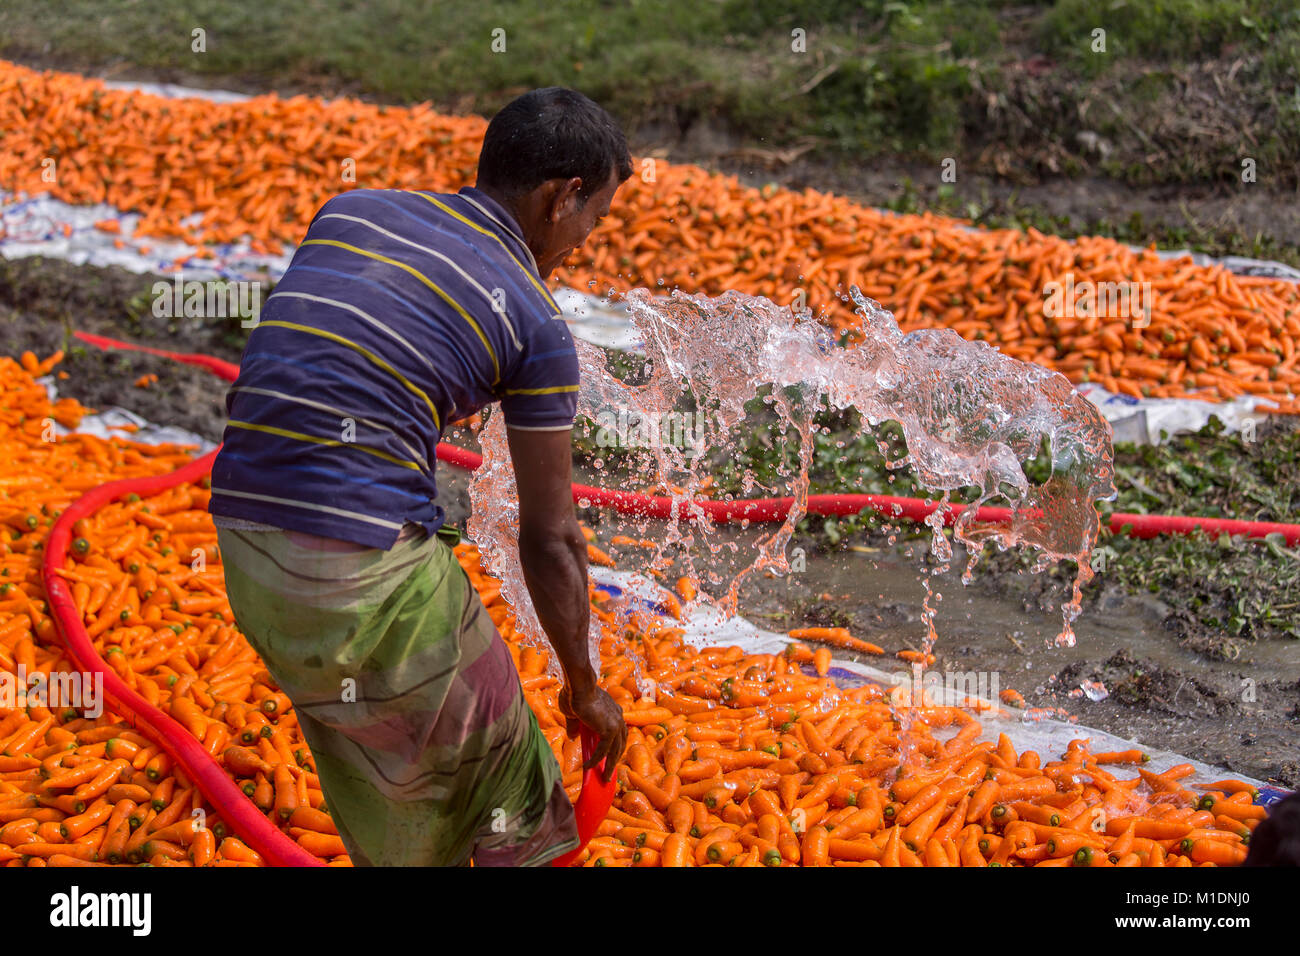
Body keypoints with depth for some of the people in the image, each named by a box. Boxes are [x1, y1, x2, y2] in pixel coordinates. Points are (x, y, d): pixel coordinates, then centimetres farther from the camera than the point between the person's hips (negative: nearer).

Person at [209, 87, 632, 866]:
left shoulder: (349, 211, 12)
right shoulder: (536, 323, -3)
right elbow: (549, 540, 1)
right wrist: (584, 688, 13)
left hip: (243, 540, 7)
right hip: (369, 567, -7)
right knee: (495, 762, 15)